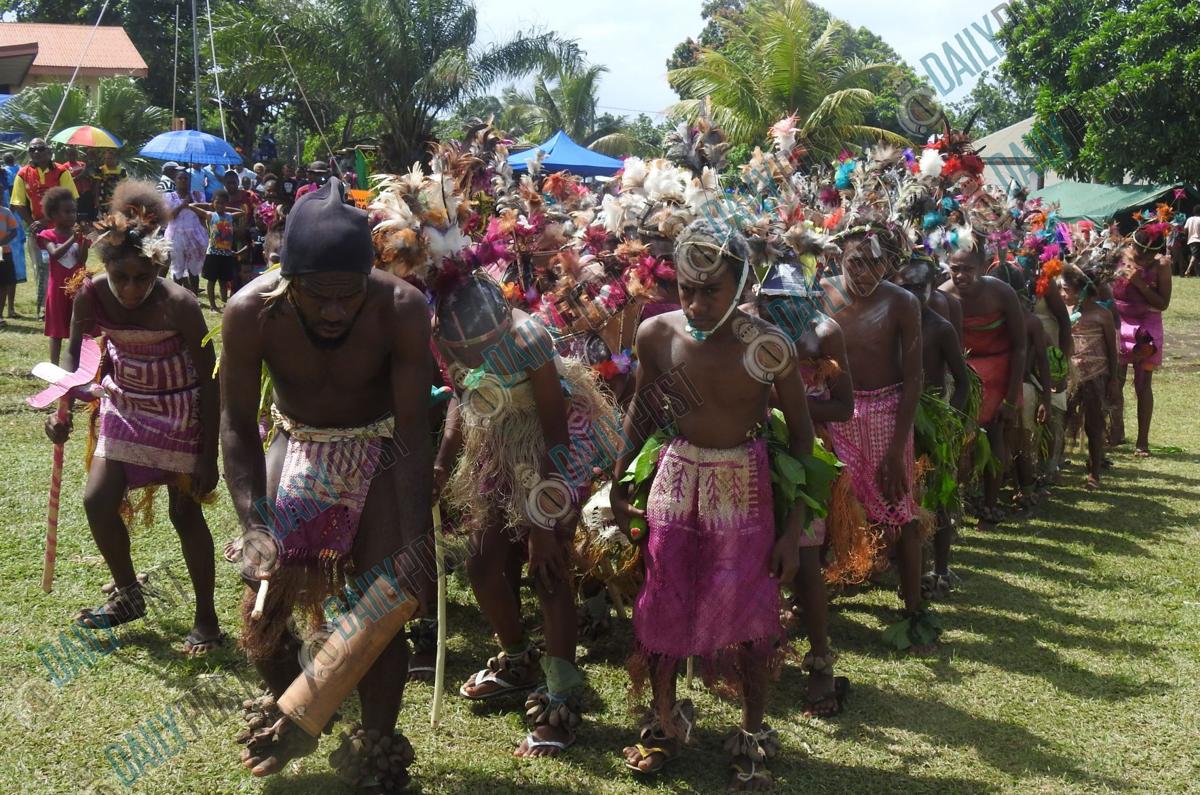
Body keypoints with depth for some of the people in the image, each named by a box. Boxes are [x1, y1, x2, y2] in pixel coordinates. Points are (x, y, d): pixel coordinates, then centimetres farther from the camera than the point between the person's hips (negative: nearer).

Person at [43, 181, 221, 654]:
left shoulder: (179, 305, -29)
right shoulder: (93, 295, -18)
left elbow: (209, 380, -21)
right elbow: (75, 354, -1)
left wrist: (208, 456, -19)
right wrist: (61, 408, -18)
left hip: (179, 410, -5)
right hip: (125, 405, 5)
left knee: (185, 512, -1)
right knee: (98, 500, 2)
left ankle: (207, 619, 13)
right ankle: (128, 596, 25)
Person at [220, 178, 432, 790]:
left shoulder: (401, 309, -29)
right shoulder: (252, 311, -26)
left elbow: (413, 429, -24)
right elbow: (237, 425, -17)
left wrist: (417, 539, -30)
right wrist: (255, 526, -28)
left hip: (378, 450, -2)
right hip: (296, 444, 2)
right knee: (261, 609, 4)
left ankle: (378, 746, 17)